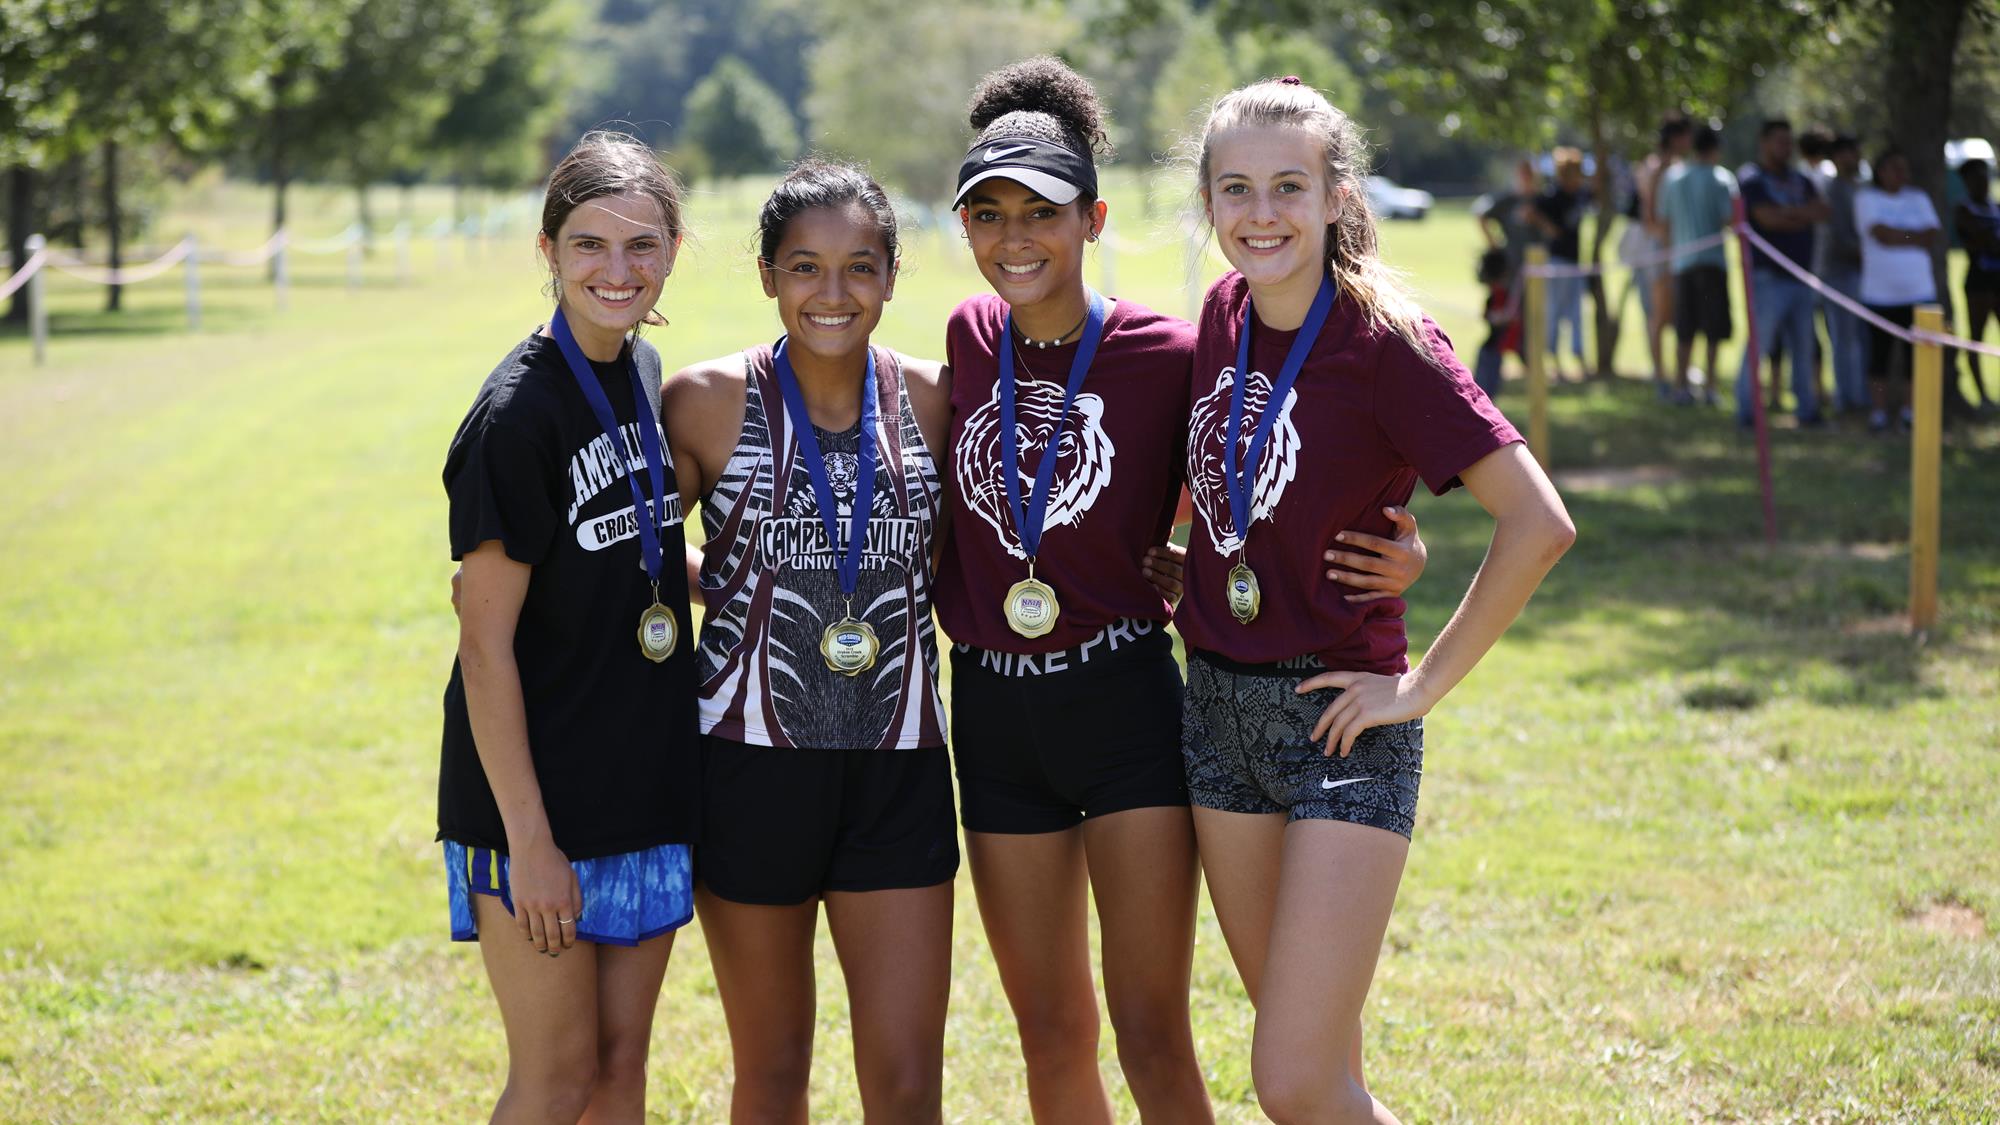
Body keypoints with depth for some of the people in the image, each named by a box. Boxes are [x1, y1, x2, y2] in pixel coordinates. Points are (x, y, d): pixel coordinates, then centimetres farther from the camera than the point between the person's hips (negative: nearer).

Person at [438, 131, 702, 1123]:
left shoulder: (647, 376, 6)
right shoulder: (518, 411, -17)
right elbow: (486, 643, -16)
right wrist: (528, 837, -18)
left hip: (645, 780, 7)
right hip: (539, 798, -7)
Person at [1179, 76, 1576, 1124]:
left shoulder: (1384, 342, -15)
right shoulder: (1223, 313, 3)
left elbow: (1539, 523, -21)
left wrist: (1426, 683, -17)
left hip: (1340, 718, -6)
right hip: (1218, 706, 6)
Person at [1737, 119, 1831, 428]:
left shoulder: (1800, 181, 16)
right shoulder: (1752, 182, -3)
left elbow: (1824, 213, 2)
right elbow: (1768, 217, -18)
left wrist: (1788, 215, -12)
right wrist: (1803, 213, -6)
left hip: (1800, 278, 6)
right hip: (1769, 278, -6)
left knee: (1802, 347, 8)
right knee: (1758, 344, -7)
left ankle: (1806, 408, 14)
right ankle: (1746, 410, -2)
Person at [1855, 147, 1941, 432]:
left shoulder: (1919, 198, 14)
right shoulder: (1867, 198, 2)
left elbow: (1932, 237, 1)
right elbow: (1881, 234, -13)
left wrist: (1896, 236, -7)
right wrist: (1915, 237, -4)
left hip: (1918, 290, 3)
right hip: (1880, 292, -3)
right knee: (1880, 352, 0)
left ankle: (1908, 408, 9)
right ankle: (1880, 409, 6)